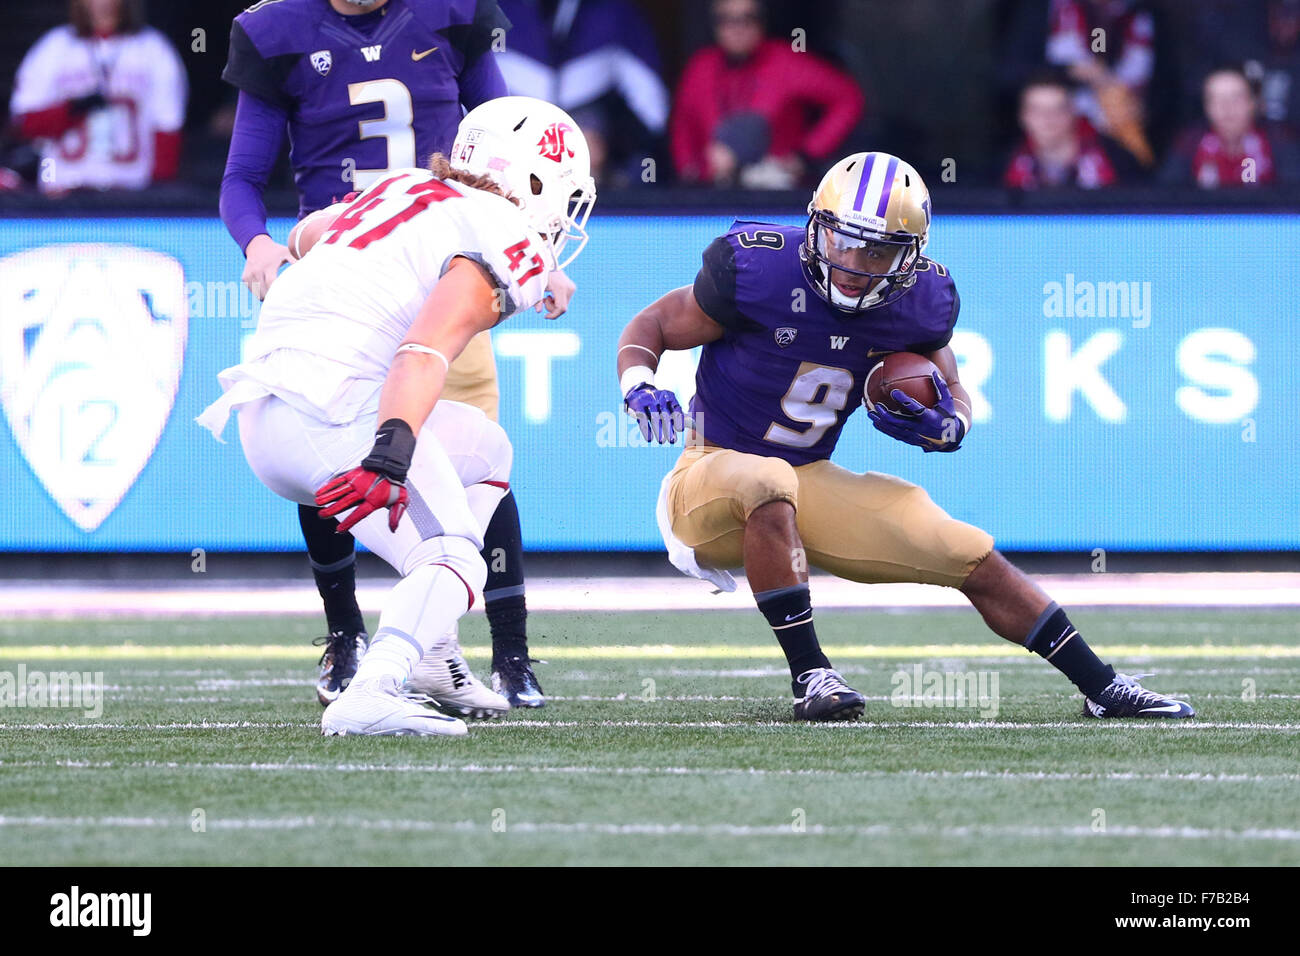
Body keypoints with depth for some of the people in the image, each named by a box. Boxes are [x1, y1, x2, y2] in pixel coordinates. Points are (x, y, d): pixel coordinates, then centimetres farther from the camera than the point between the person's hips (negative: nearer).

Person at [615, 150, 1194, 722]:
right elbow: (651, 327, -7)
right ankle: (811, 678, -33)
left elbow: (952, 393, 12)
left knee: (974, 560, 0)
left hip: (808, 486, 5)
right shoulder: (760, 270, -19)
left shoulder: (920, 303, -5)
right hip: (713, 477, -5)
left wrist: (944, 428, -13)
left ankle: (1103, 689, 16)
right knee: (766, 479, -42)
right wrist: (641, 389, -29)